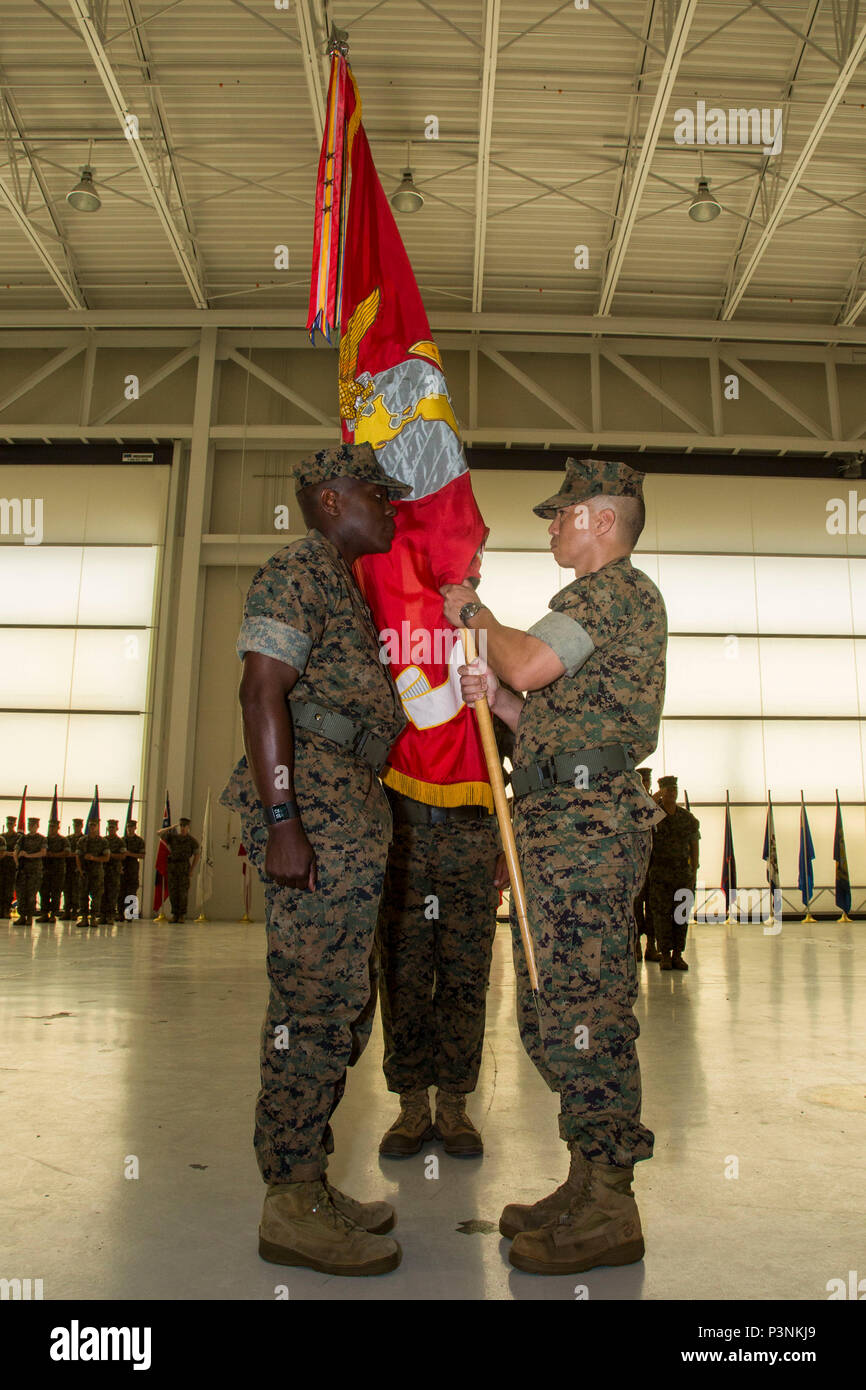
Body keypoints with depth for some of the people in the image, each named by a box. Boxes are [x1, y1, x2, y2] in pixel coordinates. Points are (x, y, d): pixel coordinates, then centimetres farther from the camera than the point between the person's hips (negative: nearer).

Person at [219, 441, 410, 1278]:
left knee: (340, 1006, 13)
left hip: (350, 815, 11)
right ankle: (291, 1208, 6)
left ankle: (308, 1187, 24)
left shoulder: (342, 586, 24)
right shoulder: (297, 572, -6)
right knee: (313, 1005, -6)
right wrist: (283, 823, -23)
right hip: (313, 809, -11)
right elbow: (262, 691, -17)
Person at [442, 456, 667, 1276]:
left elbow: (528, 663, -19)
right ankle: (588, 1187, 23)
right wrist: (494, 697, 9)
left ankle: (608, 1211, 4)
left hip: (585, 818, -11)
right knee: (554, 1009, 13)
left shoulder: (617, 588, -4)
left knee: (582, 1009, -7)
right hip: (560, 818, 11)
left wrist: (473, 614, -1)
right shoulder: (602, 602, 27)